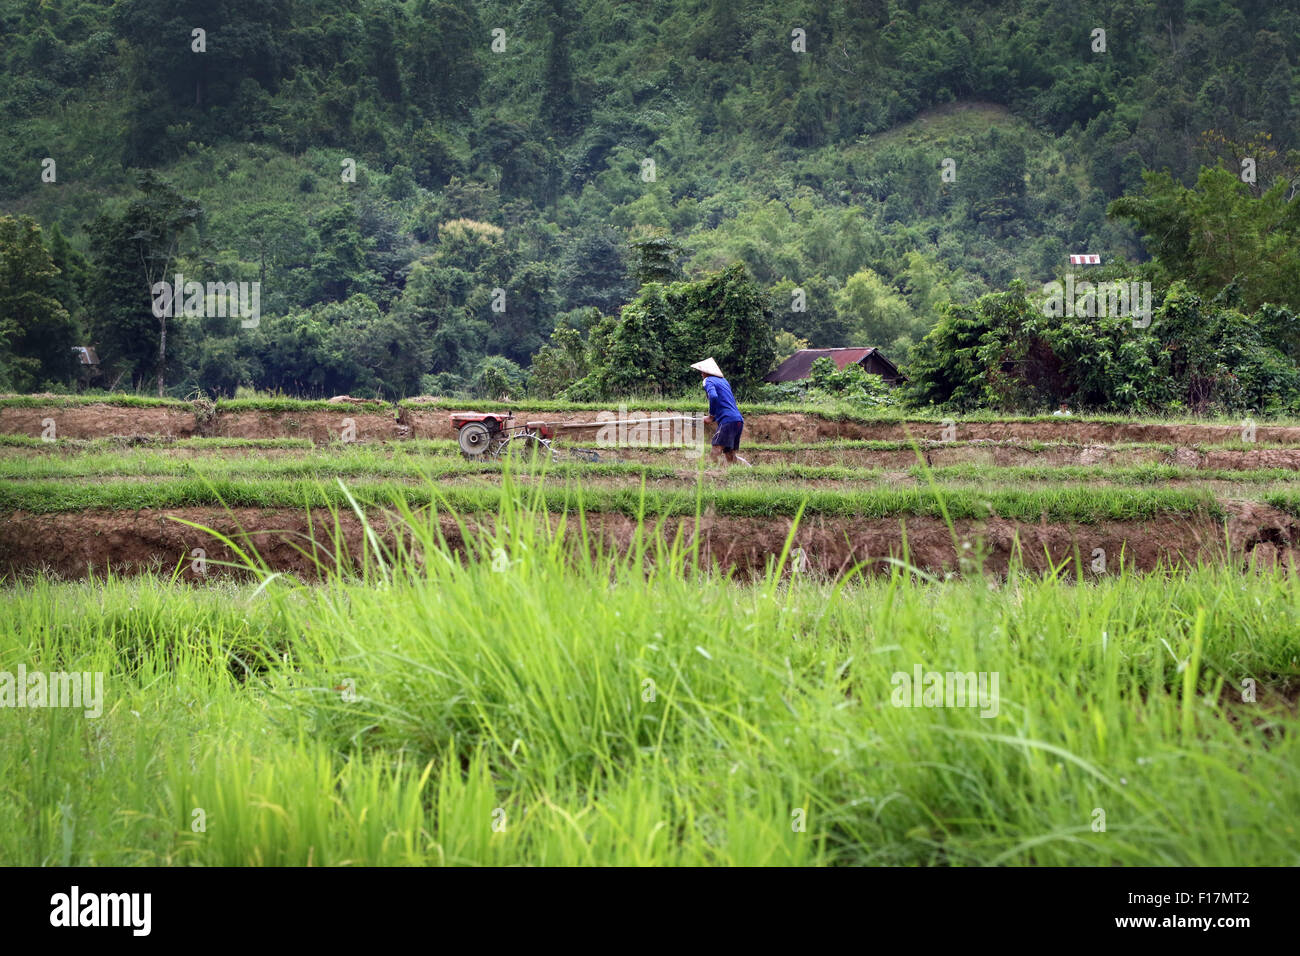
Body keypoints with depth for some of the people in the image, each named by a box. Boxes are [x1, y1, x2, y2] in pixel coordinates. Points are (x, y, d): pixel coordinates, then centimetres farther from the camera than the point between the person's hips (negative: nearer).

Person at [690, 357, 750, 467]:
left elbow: (713, 396, -20)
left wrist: (711, 416, -8)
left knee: (715, 453, -16)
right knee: (730, 456, 12)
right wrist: (714, 418, 24)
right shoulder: (723, 380, 26)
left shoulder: (708, 381, 0)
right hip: (739, 419, 9)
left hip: (728, 420, -9)